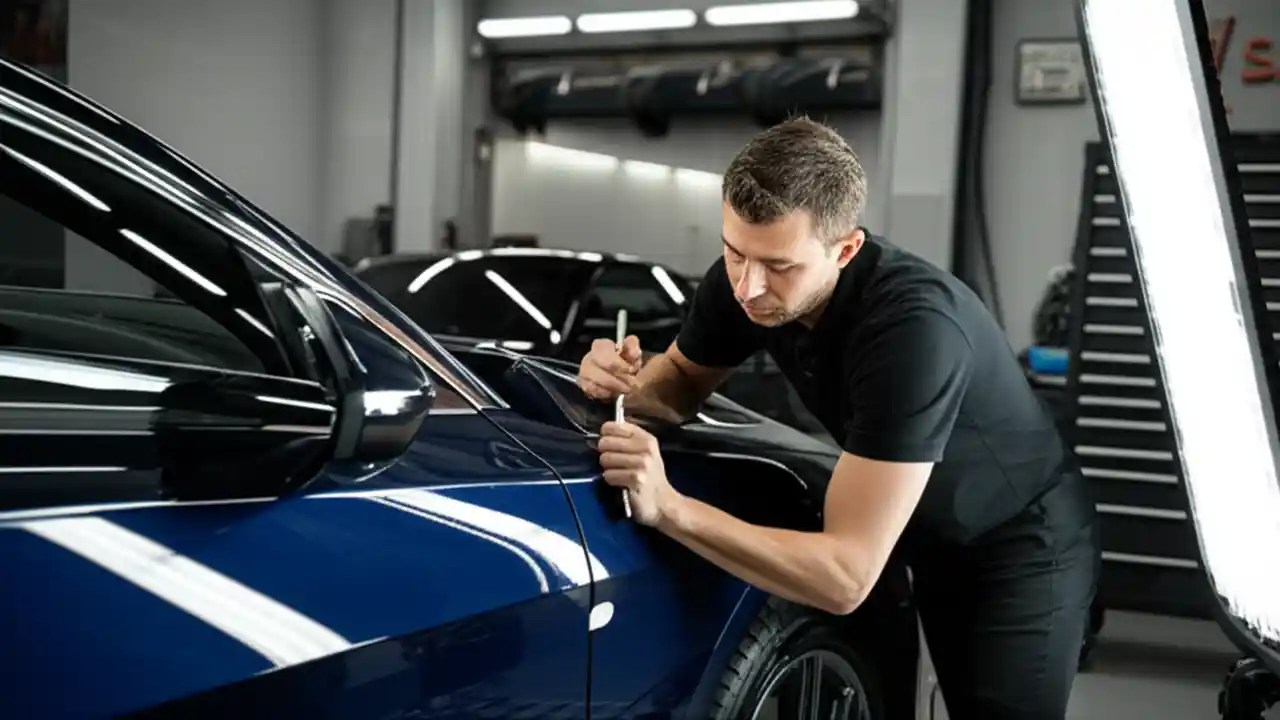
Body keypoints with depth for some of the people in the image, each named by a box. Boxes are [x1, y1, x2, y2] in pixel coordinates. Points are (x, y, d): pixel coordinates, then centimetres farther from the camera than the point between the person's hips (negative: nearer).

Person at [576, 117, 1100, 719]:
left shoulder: (914, 327, -39)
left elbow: (846, 578, -39)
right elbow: (682, 381, 2)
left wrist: (667, 507, -46)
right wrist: (626, 382, -21)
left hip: (1023, 551, -6)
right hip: (935, 546, 6)